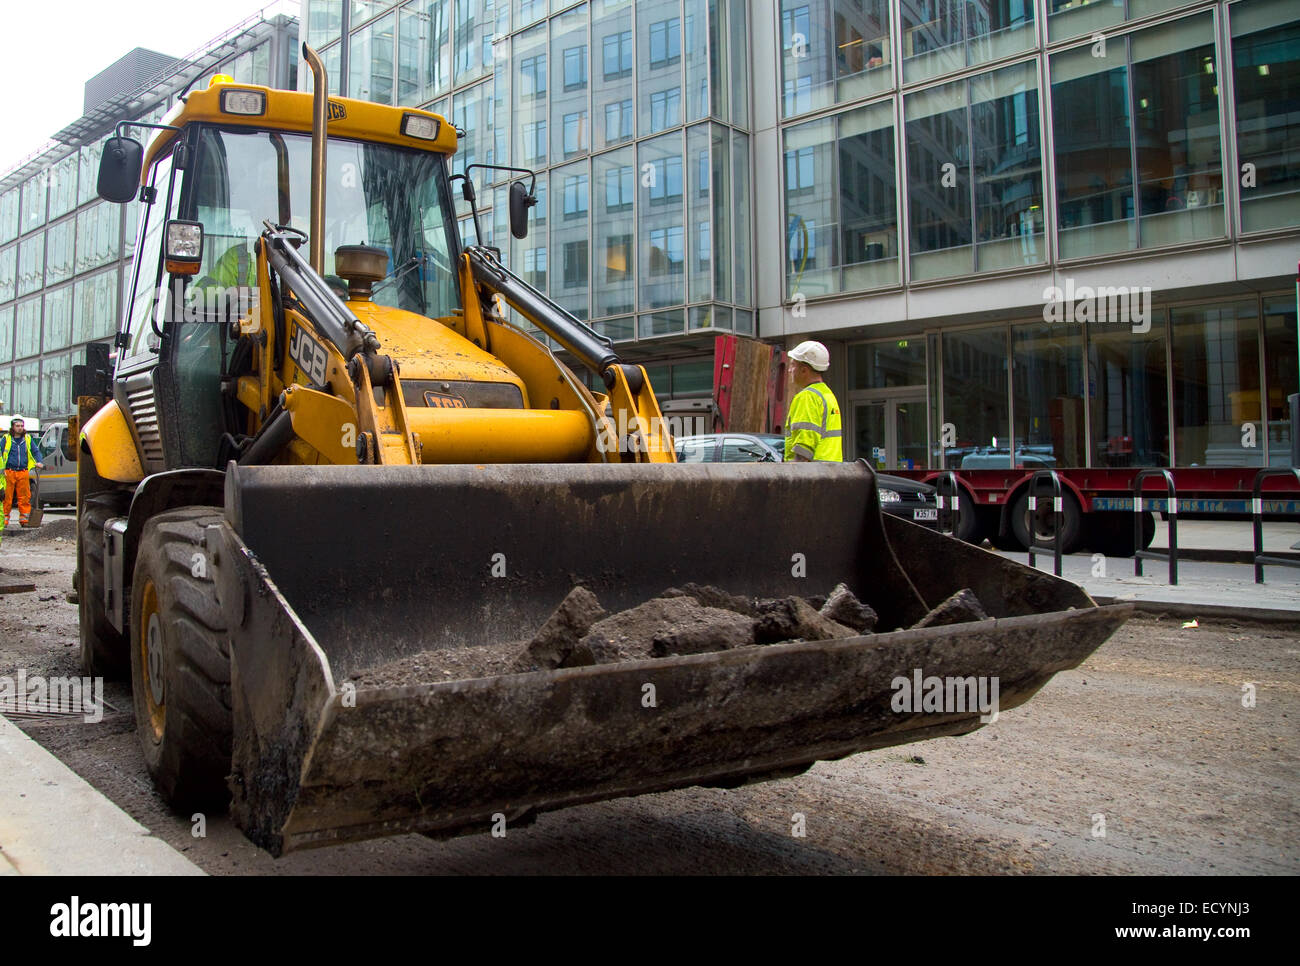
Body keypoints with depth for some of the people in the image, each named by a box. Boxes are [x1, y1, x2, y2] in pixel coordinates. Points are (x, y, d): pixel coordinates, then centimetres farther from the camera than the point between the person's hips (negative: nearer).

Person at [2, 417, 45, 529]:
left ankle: (24, 519, 10)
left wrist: (39, 462, 1)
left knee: (25, 497, 2)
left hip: (23, 473, 2)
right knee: (6, 497, -2)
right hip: (8, 473, -2)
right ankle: (4, 519, 5)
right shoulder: (5, 439, 5)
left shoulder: (28, 439, 13)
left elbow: (36, 451, 19)